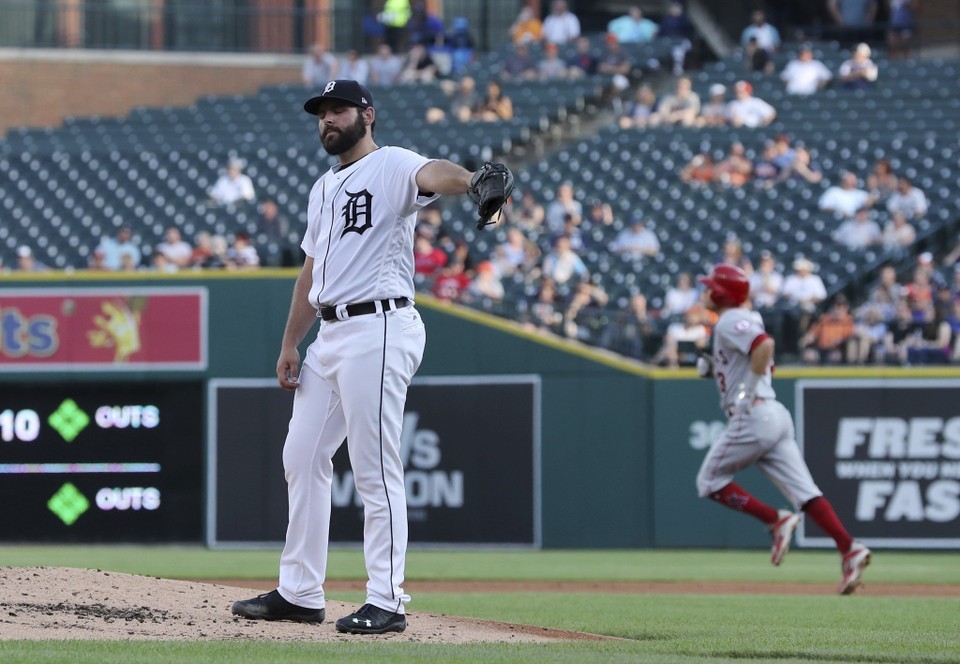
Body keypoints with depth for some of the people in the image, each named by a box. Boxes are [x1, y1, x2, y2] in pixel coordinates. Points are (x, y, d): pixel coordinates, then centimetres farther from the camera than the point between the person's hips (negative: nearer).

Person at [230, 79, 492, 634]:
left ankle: (386, 602, -8)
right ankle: (300, 593, 19)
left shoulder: (392, 166, -6)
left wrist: (475, 182, -52)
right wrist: (290, 345, 19)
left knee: (376, 469, -10)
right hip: (331, 334, 9)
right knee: (303, 458, 12)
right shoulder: (324, 189, 22)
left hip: (379, 328, -9)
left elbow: (435, 175, -29)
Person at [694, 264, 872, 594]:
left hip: (753, 416, -9)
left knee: (709, 482, 5)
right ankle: (850, 549, -16)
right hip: (775, 416, 9)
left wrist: (749, 391, -20)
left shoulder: (730, 322, -7)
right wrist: (713, 368, 19)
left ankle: (776, 520, -6)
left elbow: (765, 344, -25)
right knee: (804, 492, -1)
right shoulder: (745, 320, 23)